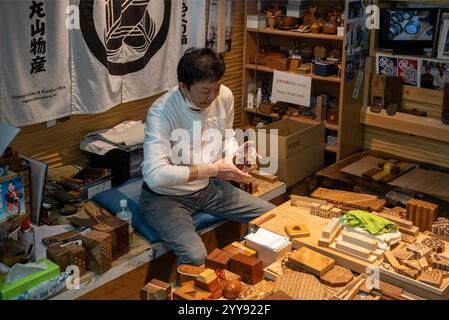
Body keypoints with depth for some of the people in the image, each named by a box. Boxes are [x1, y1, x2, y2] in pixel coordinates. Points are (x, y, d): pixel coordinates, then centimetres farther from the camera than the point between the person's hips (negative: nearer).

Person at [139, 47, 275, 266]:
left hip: (208, 187, 6)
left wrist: (235, 153, -12)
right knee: (195, 257, -29)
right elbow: (154, 175, -36)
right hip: (166, 197, -6)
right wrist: (212, 169, -32)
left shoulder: (224, 96, -9)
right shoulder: (161, 112, -27)